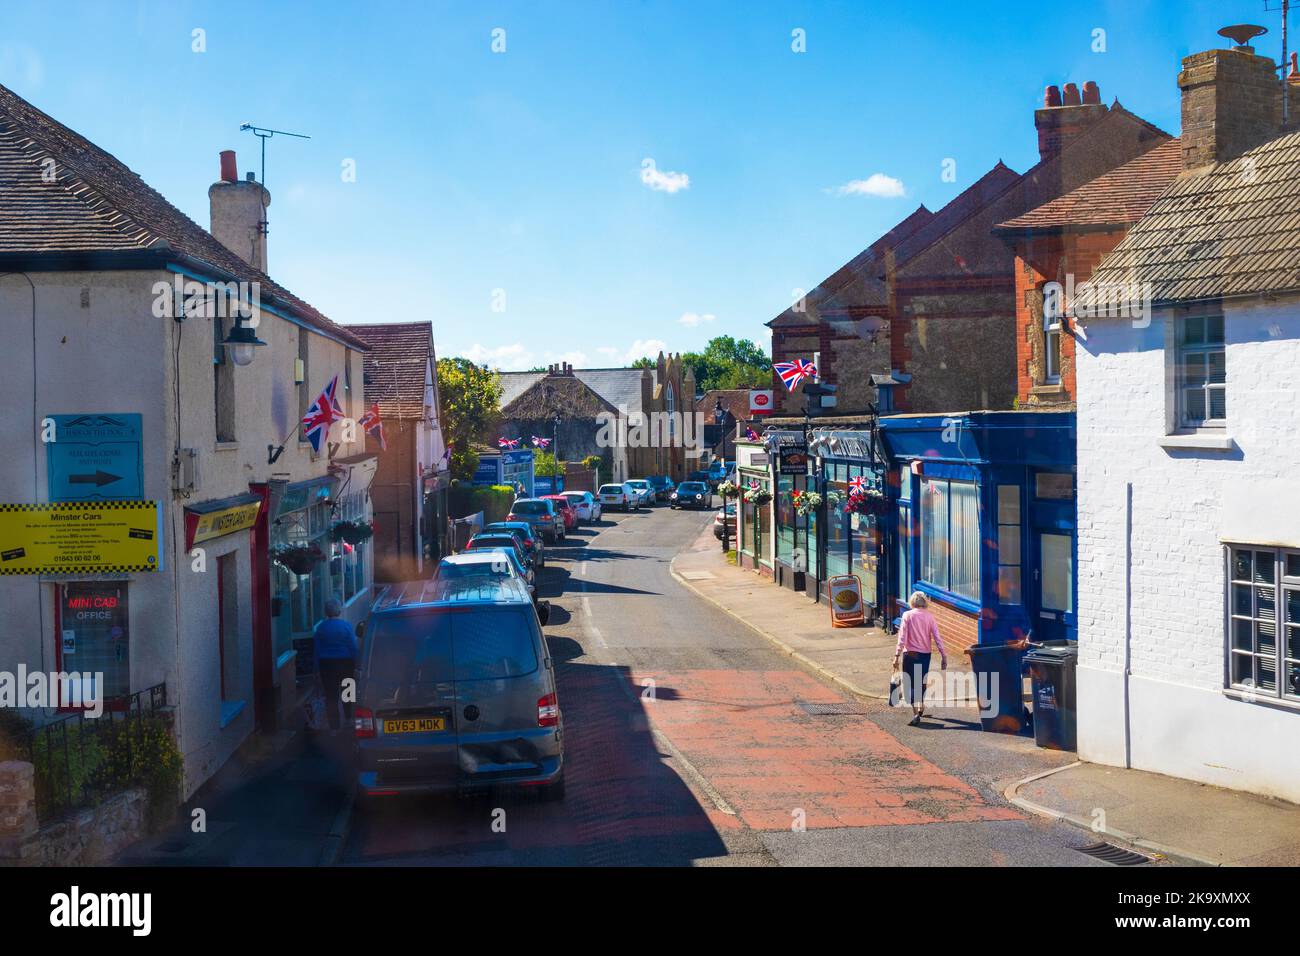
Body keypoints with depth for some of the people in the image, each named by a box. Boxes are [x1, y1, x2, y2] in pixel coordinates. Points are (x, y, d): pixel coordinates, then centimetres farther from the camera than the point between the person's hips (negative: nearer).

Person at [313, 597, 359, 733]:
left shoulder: (320, 627, -3)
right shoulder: (346, 626, -10)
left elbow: (317, 649, 2)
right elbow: (353, 647, -8)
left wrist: (317, 668, 9)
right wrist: (355, 666, 0)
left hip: (326, 664, 1)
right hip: (345, 662, -1)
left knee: (330, 696, 4)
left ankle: (334, 727, 5)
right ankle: (348, 718, 33)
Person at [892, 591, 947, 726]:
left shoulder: (907, 615, -8)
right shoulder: (929, 617, 0)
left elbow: (902, 637, -13)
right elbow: (937, 638, -3)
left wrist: (897, 656, -13)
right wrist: (944, 656, 0)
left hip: (910, 654, -4)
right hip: (925, 654, 4)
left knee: (910, 684, -2)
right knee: (922, 682, 22)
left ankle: (916, 713, -16)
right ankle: (921, 708, 38)